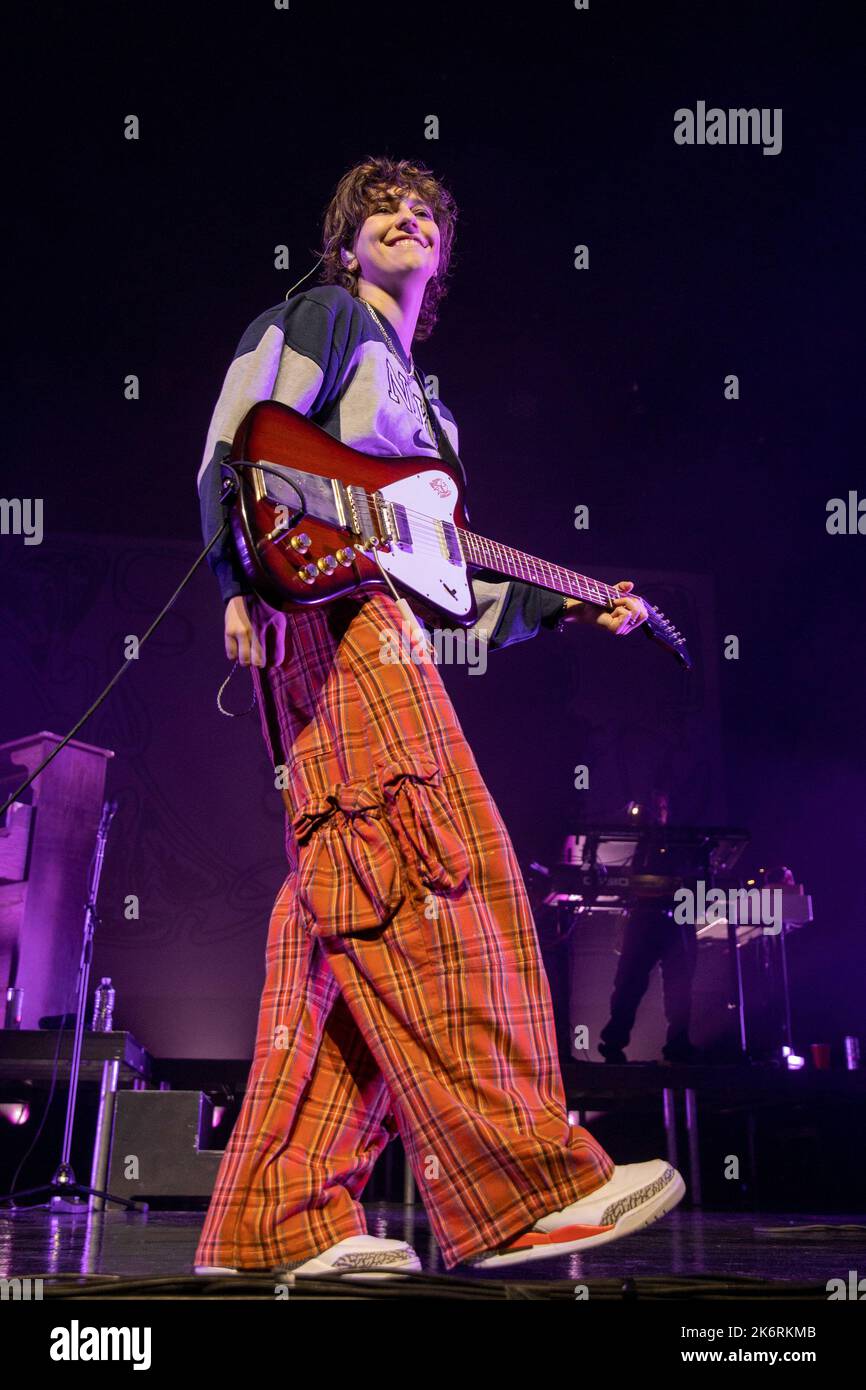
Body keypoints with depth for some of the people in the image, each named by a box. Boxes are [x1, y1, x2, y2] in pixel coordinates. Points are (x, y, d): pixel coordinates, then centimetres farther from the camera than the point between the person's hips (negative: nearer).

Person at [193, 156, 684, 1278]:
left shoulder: (425, 406, 35)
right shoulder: (324, 316, 13)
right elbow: (235, 455, -3)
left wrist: (561, 605, 20)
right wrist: (241, 583, -17)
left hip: (383, 631, 8)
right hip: (331, 614, -8)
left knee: (341, 919, 0)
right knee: (434, 883, -19)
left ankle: (285, 1219, 1)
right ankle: (518, 1185, -21)